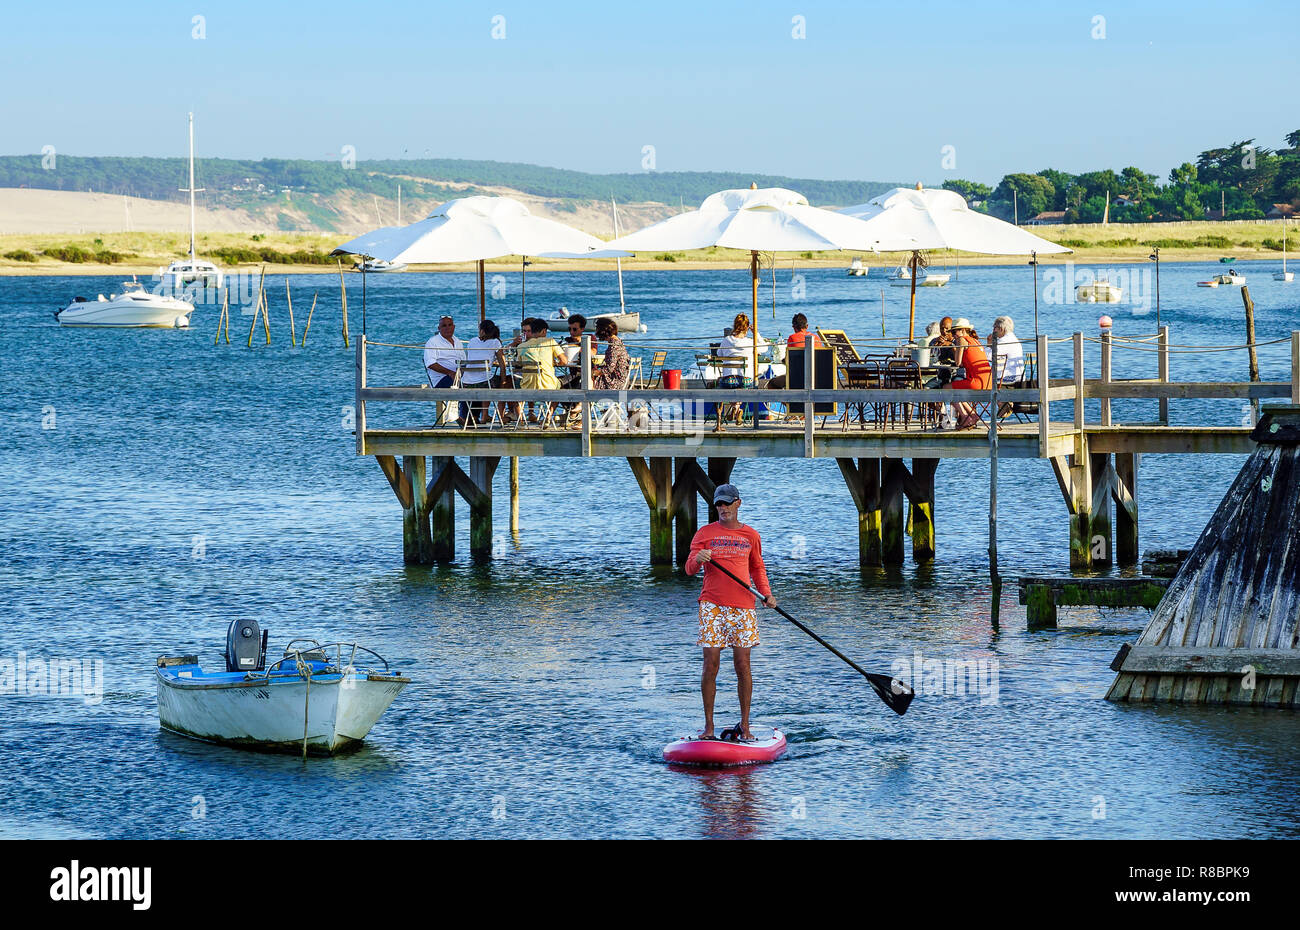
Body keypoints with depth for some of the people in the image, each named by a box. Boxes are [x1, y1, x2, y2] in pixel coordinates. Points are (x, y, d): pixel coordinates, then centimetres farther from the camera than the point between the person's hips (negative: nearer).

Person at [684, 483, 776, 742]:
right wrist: (698, 559, -23)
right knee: (711, 664, -4)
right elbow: (689, 568, 0)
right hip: (712, 605, -1)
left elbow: (757, 568, 22)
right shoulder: (705, 533, 6)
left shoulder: (751, 535, 12)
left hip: (743, 605, 1)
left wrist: (767, 594, 6)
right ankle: (708, 725, 3)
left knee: (743, 664, 0)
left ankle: (745, 725, 6)